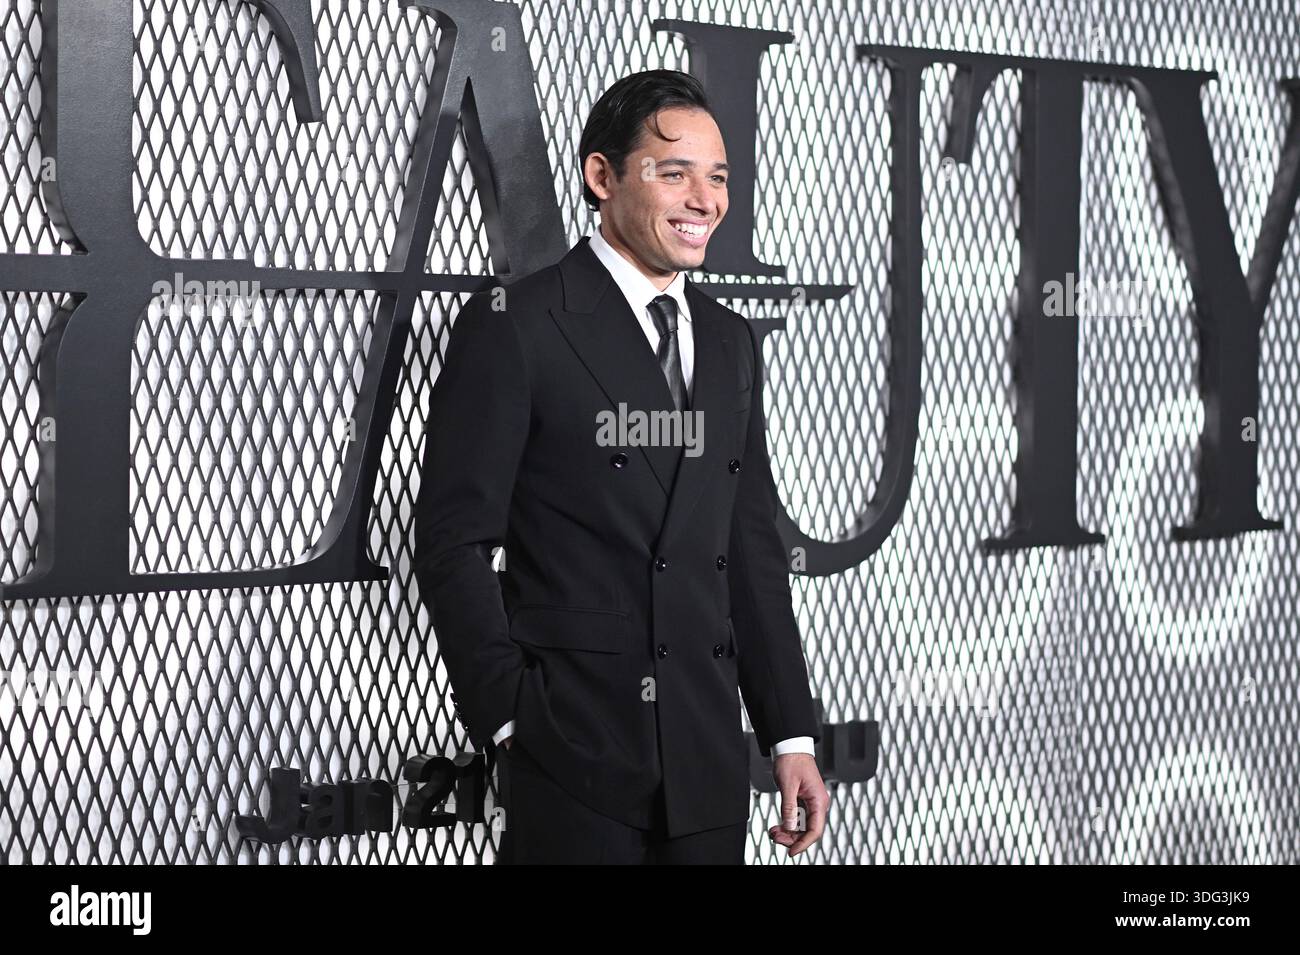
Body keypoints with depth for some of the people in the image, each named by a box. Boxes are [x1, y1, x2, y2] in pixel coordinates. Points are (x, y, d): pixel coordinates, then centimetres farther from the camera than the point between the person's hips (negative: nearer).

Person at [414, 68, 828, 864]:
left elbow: (753, 549, 14)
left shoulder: (731, 343, 13)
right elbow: (454, 541, -8)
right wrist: (508, 717, -12)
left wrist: (793, 734, 10)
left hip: (709, 760, 6)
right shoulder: (513, 327, -6)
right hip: (572, 752, -5)